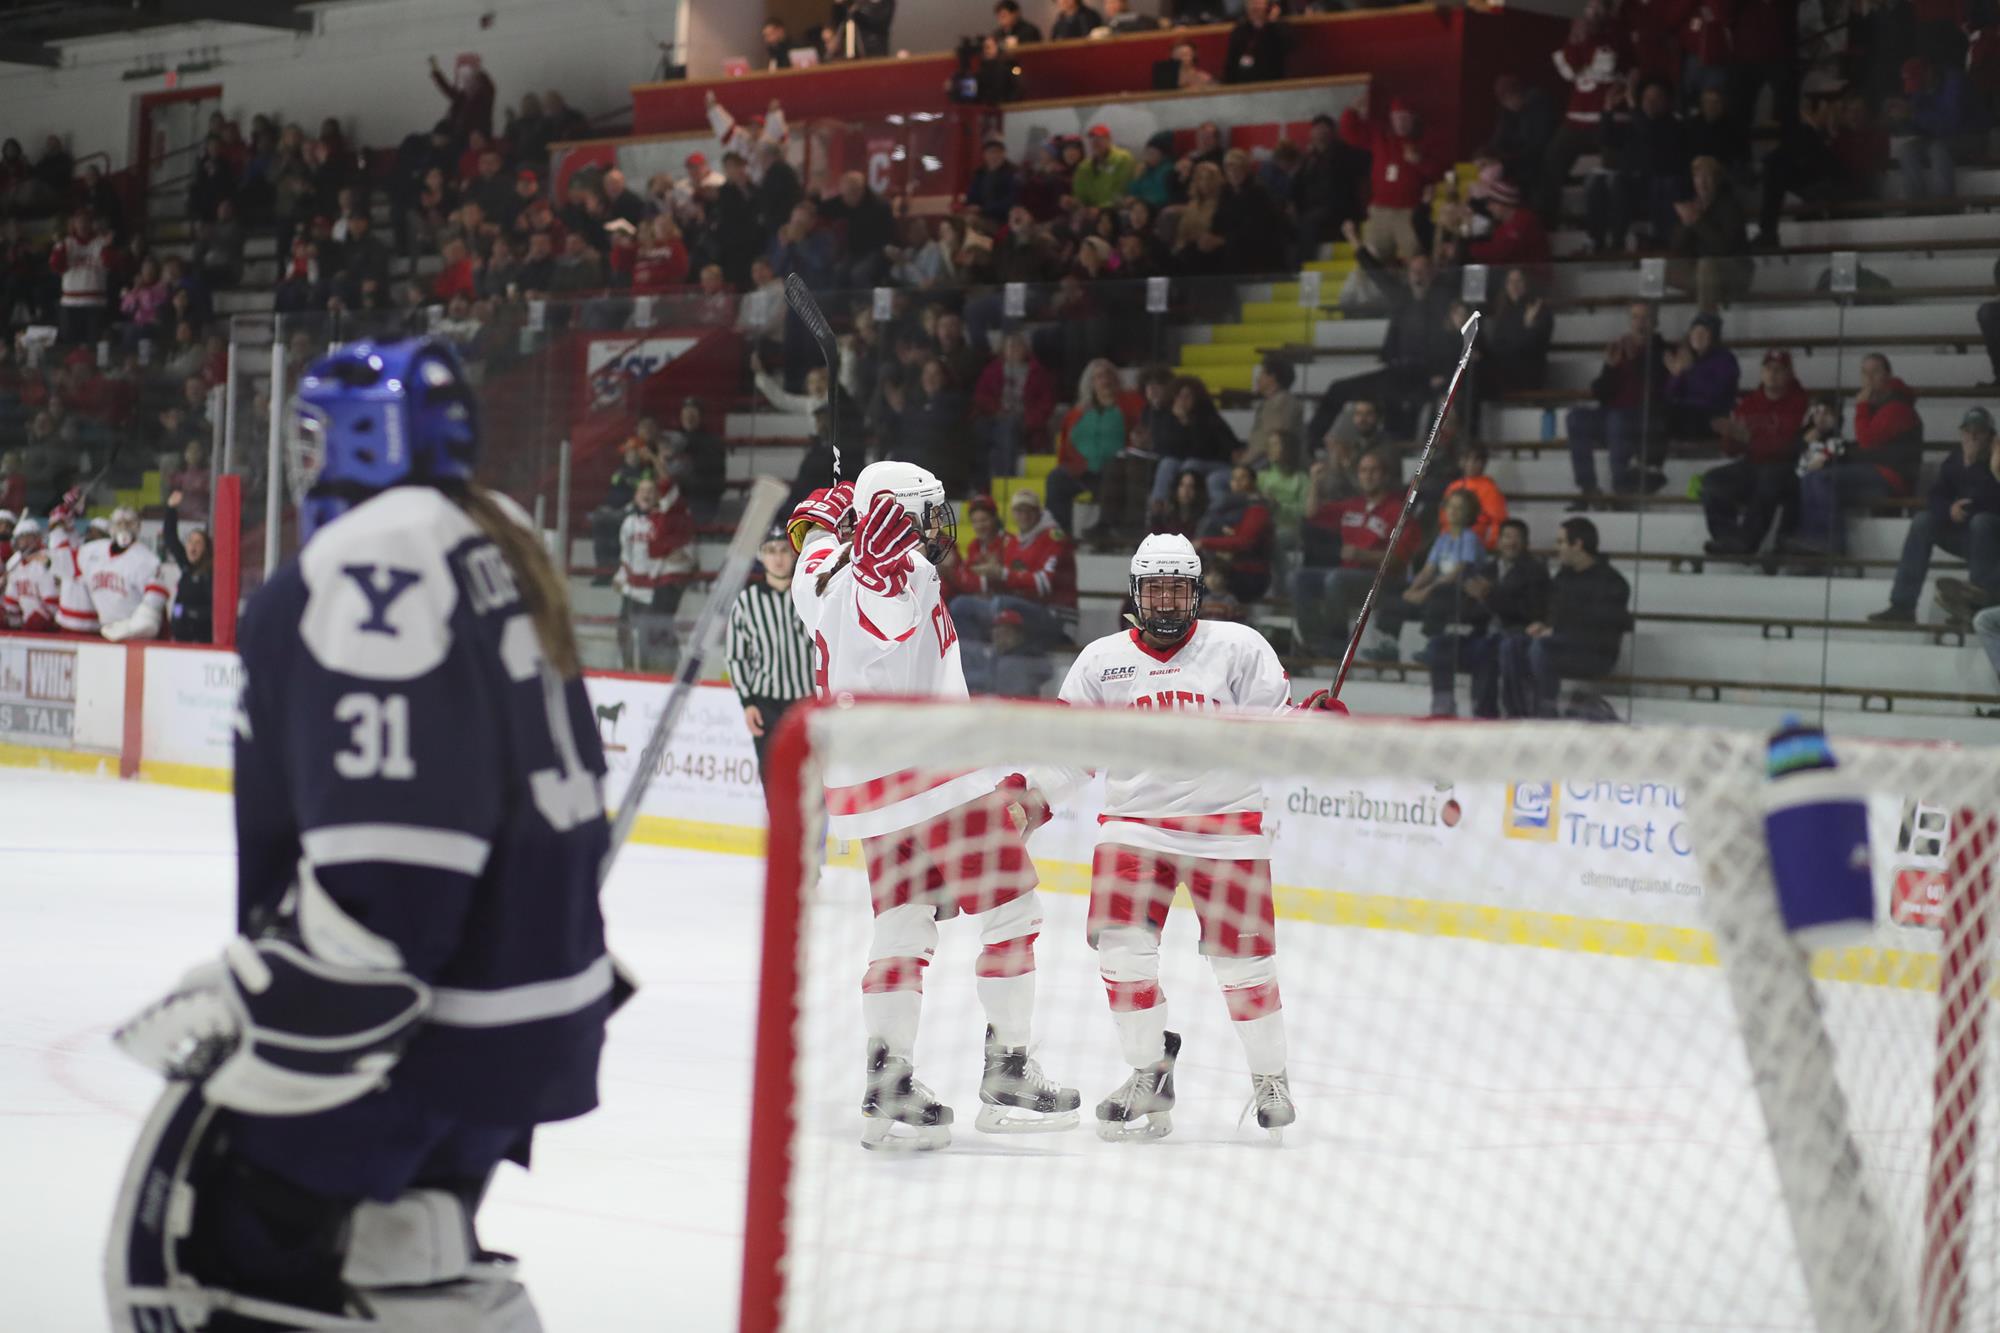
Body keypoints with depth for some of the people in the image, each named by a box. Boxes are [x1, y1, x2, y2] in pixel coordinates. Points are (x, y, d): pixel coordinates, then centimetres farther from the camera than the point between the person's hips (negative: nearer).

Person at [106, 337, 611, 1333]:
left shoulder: (370, 562, -17)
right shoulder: (495, 550, 15)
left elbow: (391, 843, -27)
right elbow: (545, 776, 22)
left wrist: (263, 1014, -24)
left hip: (419, 1016, -10)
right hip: (534, 1007, 10)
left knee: (204, 1241, -6)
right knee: (405, 1249, 25)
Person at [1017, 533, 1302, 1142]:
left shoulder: (1238, 647, 0)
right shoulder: (1102, 660, 6)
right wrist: (1032, 794, -4)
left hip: (1227, 823, -2)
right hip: (1134, 820, 2)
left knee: (1242, 956, 1)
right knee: (1121, 943, -12)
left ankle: (1270, 1077, 21)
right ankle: (1150, 1070, 5)